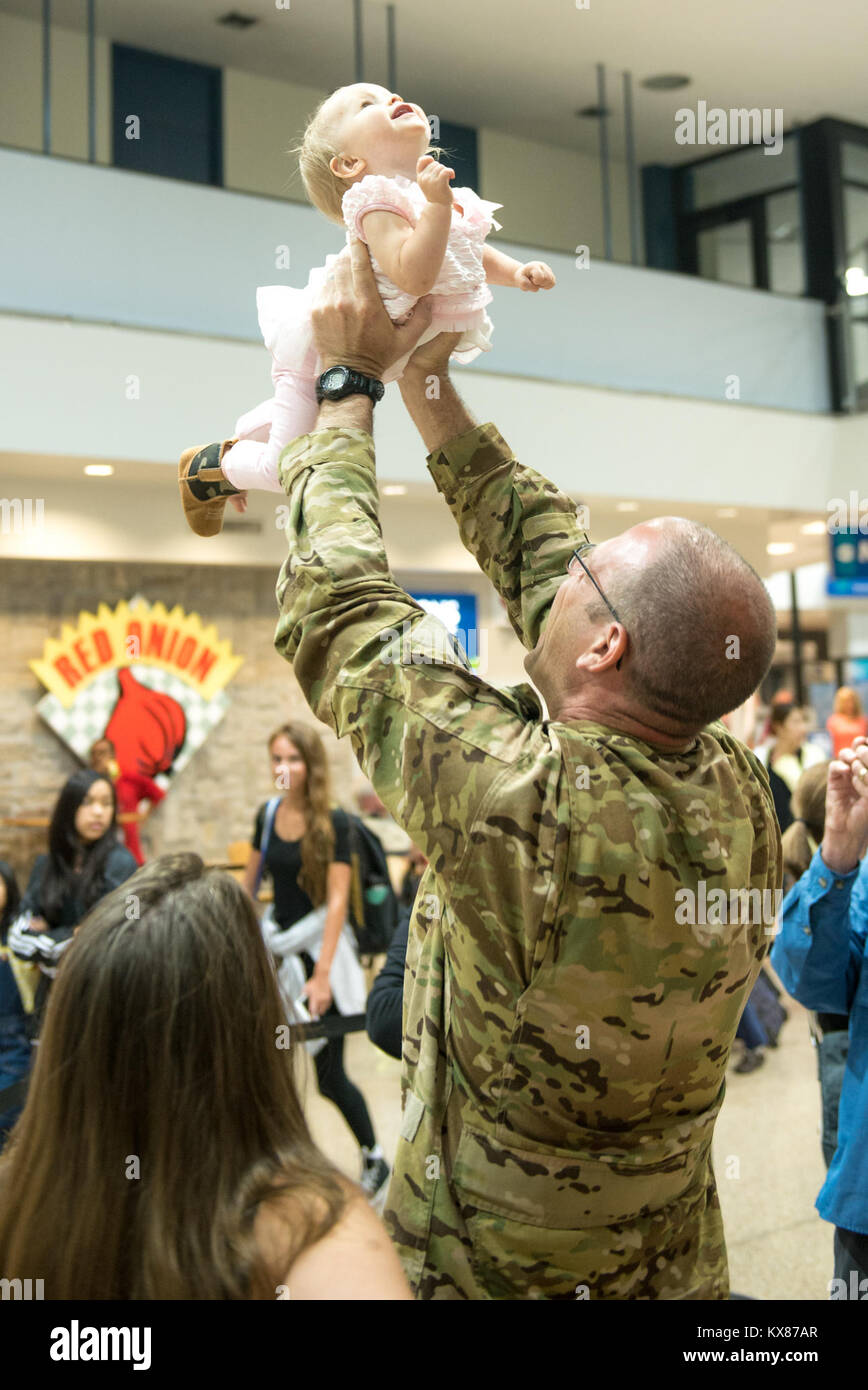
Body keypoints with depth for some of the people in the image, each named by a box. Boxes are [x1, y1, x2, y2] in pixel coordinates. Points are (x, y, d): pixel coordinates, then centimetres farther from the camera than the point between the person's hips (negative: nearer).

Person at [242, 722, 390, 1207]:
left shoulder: (334, 822, -12)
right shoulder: (268, 816, 4)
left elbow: (337, 899, -16)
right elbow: (250, 883, 15)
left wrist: (322, 974, -21)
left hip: (323, 948, -5)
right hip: (278, 948, 5)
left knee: (328, 1072, -1)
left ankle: (375, 1158, 22)